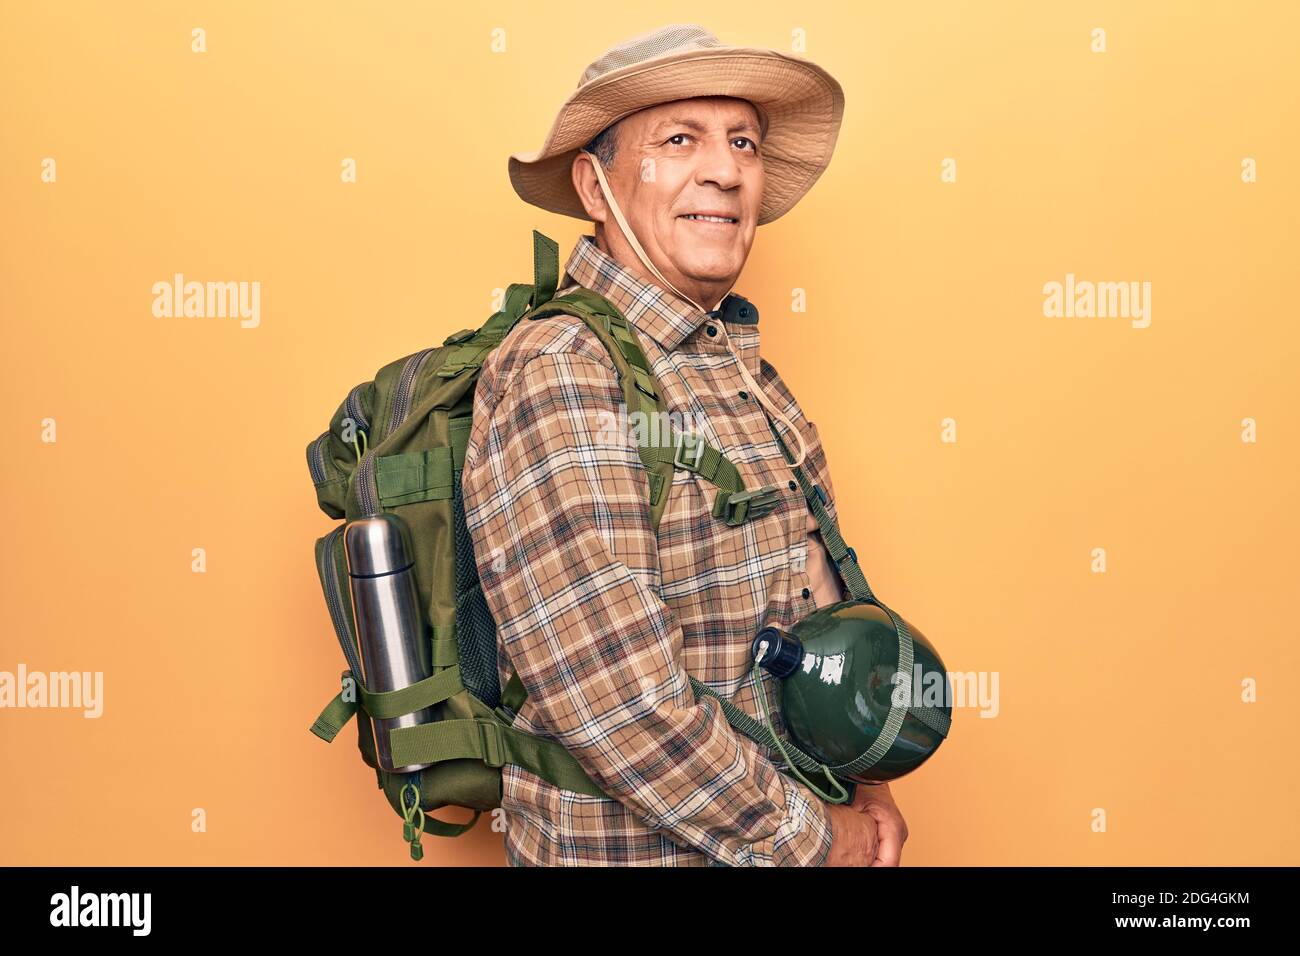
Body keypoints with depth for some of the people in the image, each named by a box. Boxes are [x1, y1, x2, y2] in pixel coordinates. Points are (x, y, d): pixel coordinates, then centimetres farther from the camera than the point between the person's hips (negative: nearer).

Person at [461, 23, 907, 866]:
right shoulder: (556, 377, -22)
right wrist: (810, 837, -18)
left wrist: (863, 780, 1)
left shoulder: (739, 361, 4)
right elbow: (610, 694, -28)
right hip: (637, 847, -7)